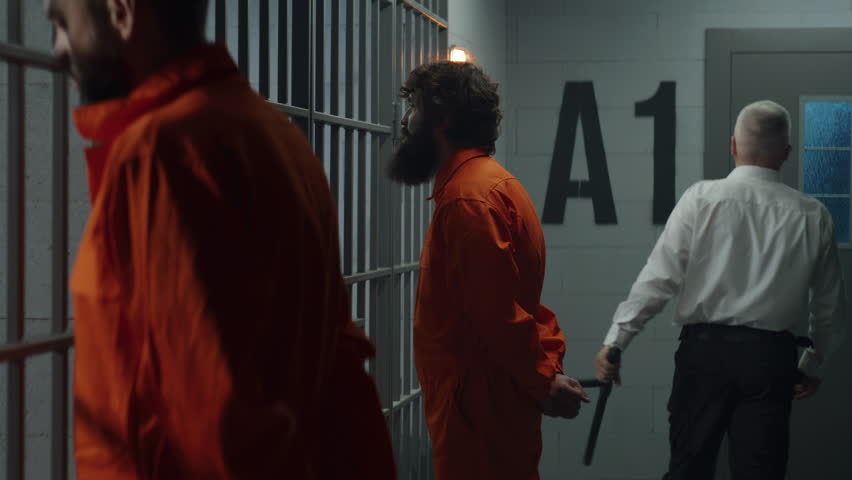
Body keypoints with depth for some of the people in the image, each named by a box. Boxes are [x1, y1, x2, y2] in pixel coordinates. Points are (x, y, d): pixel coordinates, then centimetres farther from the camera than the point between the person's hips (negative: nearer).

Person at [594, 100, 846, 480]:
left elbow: (659, 277, -8)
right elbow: (830, 303, 12)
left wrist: (615, 341, -4)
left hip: (706, 348, -1)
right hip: (771, 354, 1)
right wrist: (814, 364, 26)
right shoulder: (812, 216, 4)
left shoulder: (702, 198, -3)